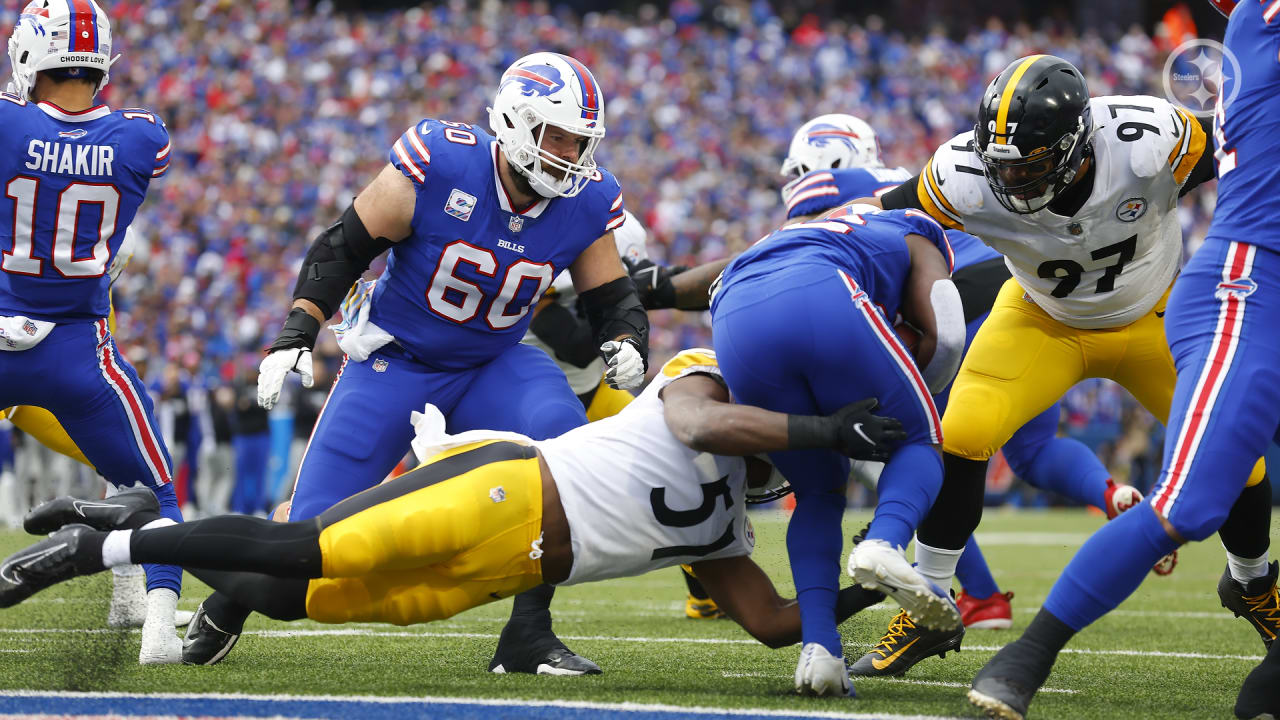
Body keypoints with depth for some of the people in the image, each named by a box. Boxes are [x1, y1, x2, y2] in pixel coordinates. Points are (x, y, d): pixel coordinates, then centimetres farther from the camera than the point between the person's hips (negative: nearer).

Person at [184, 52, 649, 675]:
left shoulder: (585, 203, -12)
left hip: (490, 366, 3)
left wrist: (628, 343, -22)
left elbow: (613, 298, 1)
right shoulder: (437, 166, -24)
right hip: (394, 360, -3)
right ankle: (227, 605, 26)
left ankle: (529, 634, -17)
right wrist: (295, 337, -20)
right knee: (315, 524, -8)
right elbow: (343, 247, -13)